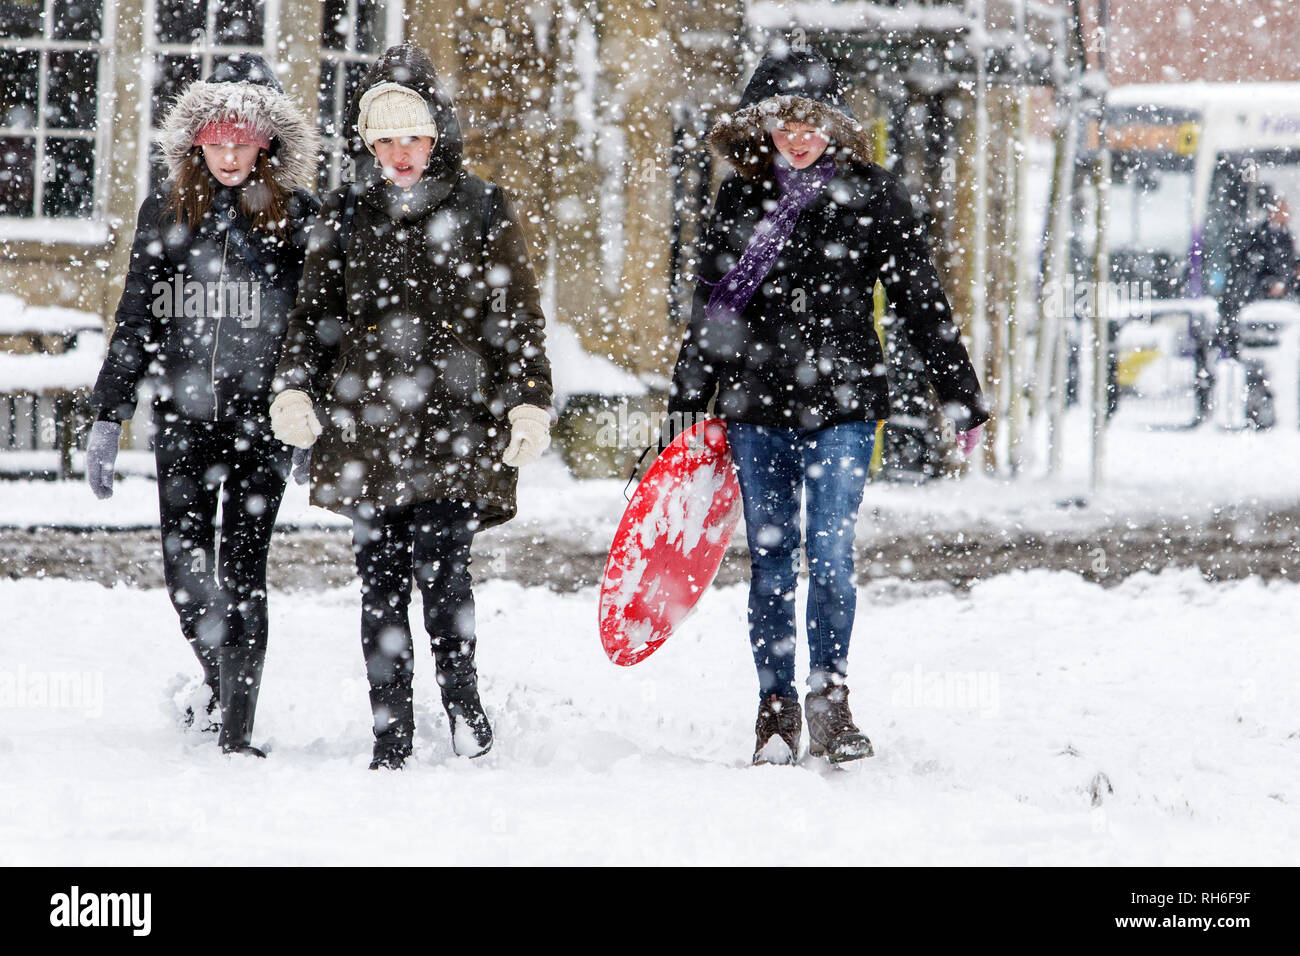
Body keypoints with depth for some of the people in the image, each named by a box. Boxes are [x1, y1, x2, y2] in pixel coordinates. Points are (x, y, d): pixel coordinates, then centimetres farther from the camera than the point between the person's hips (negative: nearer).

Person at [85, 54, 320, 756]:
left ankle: (237, 731, -3)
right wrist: (107, 420, 6)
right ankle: (218, 675, 33)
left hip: (263, 415, -2)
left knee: (241, 569, -7)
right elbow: (134, 322, 10)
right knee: (184, 566, 4)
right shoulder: (166, 211, 7)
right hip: (183, 414, 3)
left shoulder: (296, 217, 0)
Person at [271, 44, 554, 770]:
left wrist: (530, 402, -6)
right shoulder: (348, 216, 13)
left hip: (456, 419, -3)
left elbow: (520, 315, 5)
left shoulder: (484, 211, 5)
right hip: (367, 423, 3)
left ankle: (461, 690, 3)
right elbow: (316, 311, 16)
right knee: (381, 582, 3)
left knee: (440, 561, -19)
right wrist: (296, 387, 2)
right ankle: (391, 737, 8)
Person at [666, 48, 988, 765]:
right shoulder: (739, 200, 8)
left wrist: (960, 396, 2)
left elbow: (920, 300, 4)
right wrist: (686, 403, 14)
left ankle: (829, 701, 0)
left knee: (830, 554, -11)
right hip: (756, 405, 2)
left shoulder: (873, 195, 1)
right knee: (770, 562, 6)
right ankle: (777, 708, 15)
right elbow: (709, 309, 15)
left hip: (841, 405, -2)